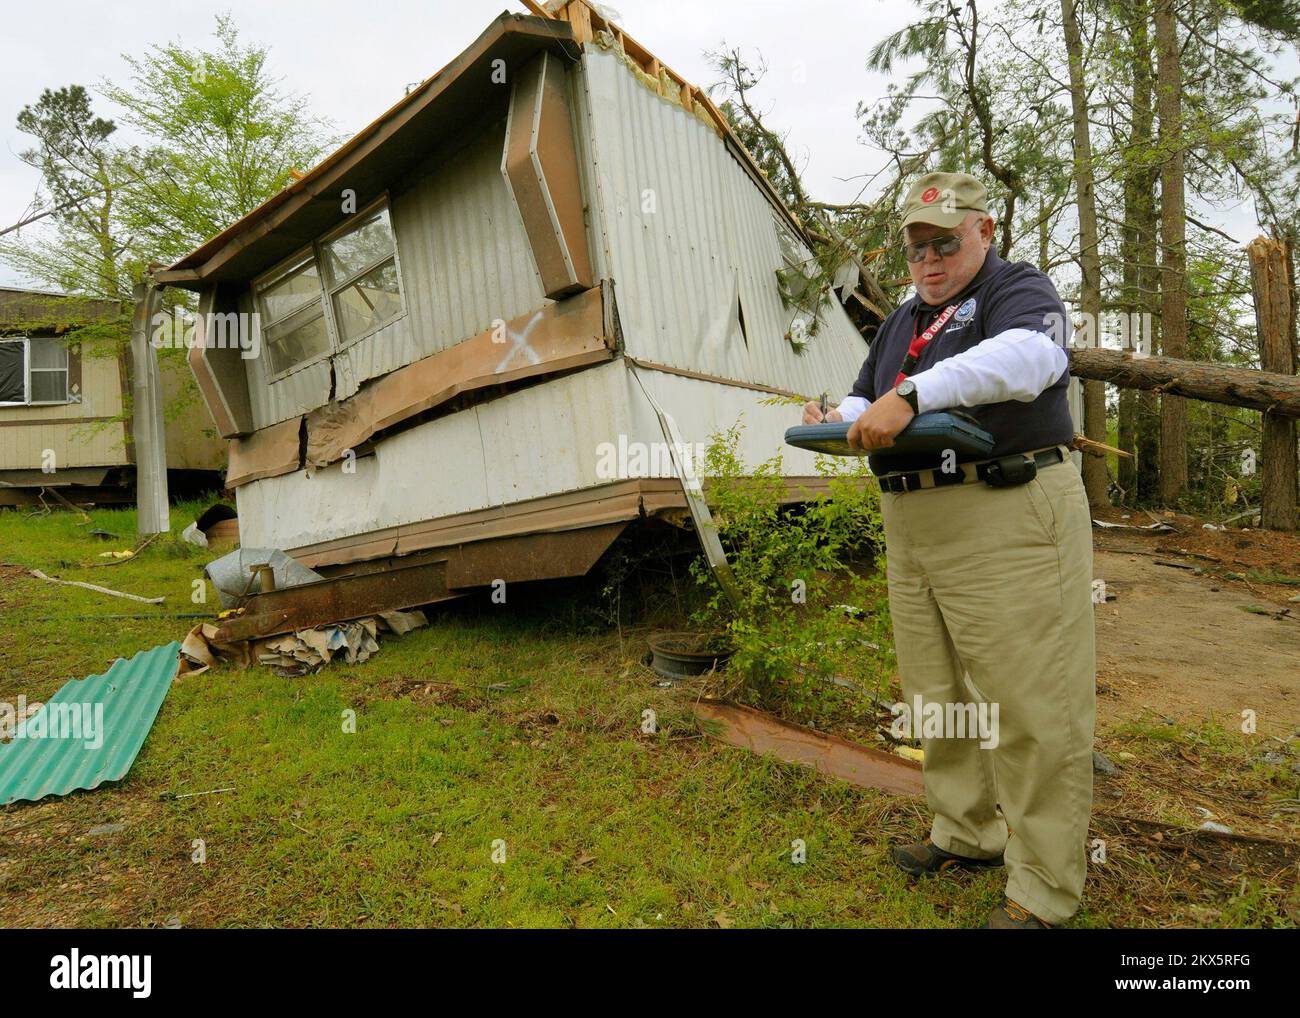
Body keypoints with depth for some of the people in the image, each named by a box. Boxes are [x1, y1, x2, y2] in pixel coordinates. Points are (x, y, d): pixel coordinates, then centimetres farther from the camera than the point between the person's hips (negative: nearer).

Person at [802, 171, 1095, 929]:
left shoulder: (1019, 289, 0)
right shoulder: (904, 321, 22)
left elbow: (1029, 356, -23)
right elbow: (869, 401, 24)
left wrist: (912, 395, -33)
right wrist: (839, 420, 1)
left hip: (1009, 521, -7)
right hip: (913, 531, 8)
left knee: (1029, 702, -2)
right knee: (938, 693, 14)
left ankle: (1045, 888, 13)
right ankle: (969, 832, 33)